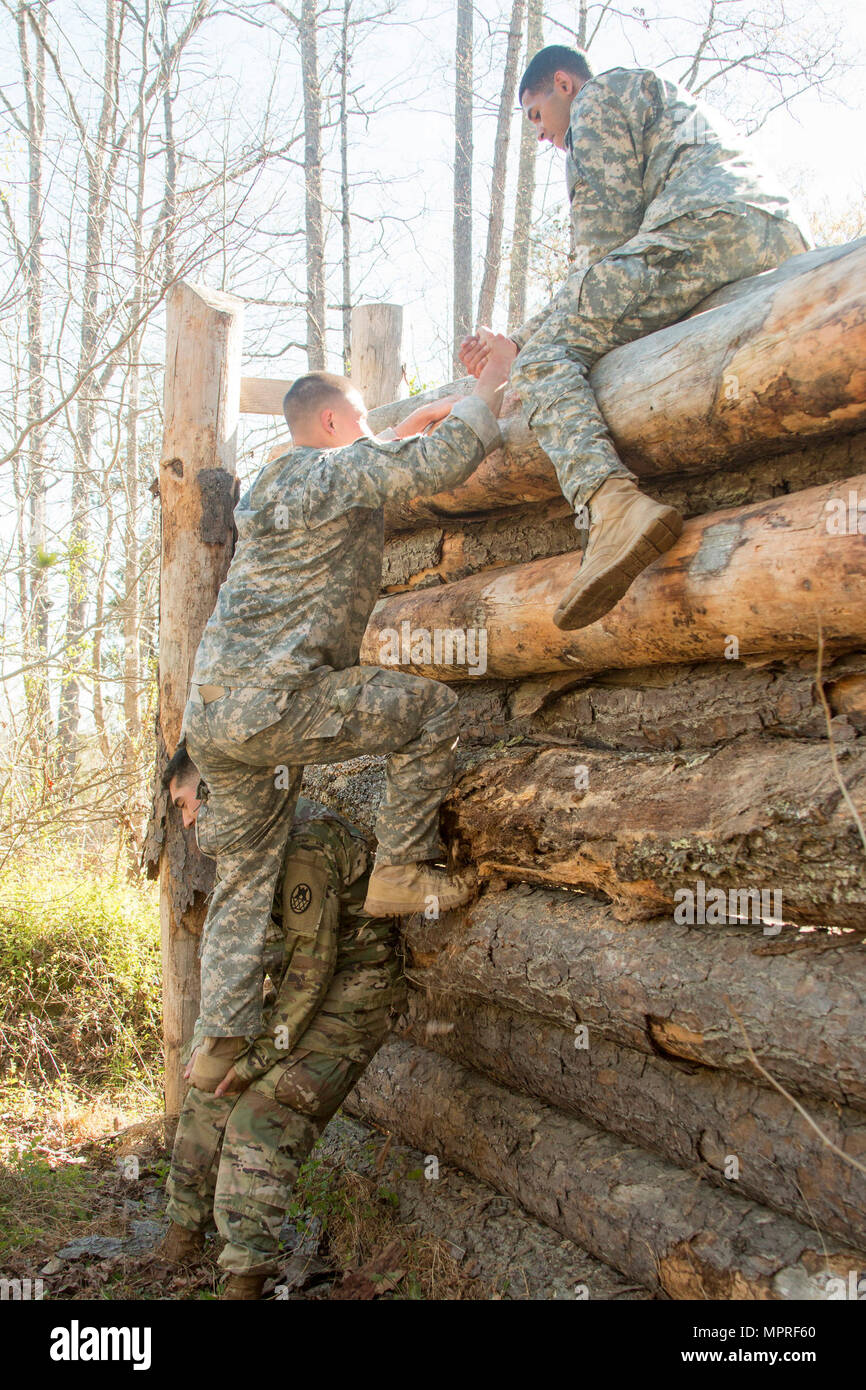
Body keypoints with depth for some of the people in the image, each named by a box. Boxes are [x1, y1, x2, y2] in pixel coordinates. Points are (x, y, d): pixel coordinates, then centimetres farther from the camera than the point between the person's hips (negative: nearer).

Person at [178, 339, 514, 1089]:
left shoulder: (266, 486, 25)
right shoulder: (341, 466, -2)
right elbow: (442, 464, -14)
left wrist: (408, 430, 40)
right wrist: (489, 388, 1)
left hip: (210, 713, 9)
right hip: (274, 704, -9)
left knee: (245, 873, 17)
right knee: (432, 708, 3)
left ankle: (223, 1034, 19)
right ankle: (402, 870, 5)